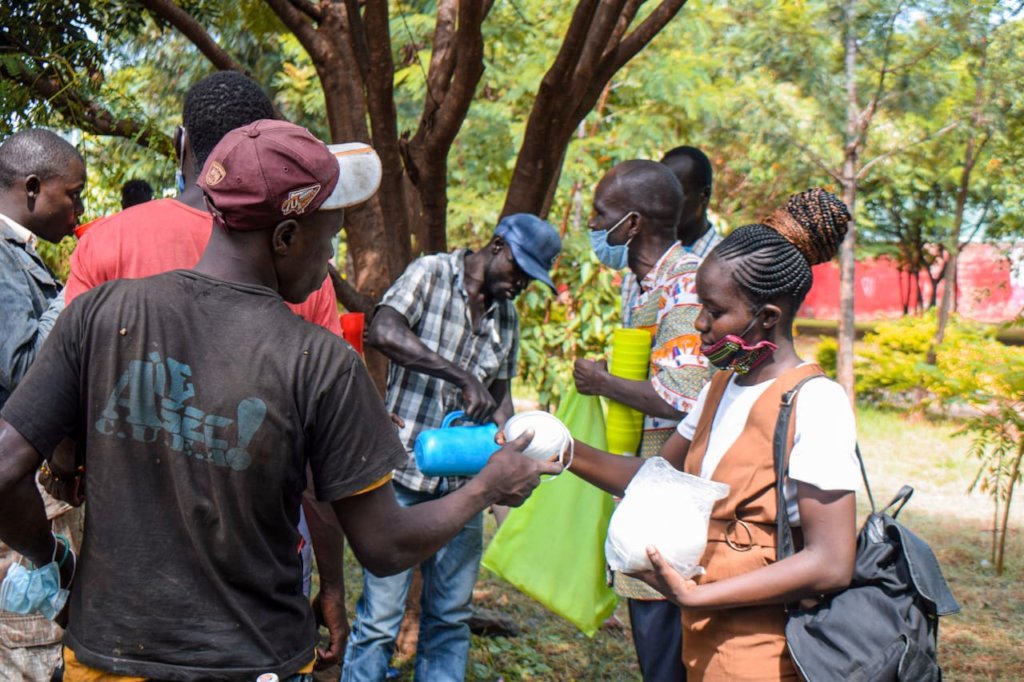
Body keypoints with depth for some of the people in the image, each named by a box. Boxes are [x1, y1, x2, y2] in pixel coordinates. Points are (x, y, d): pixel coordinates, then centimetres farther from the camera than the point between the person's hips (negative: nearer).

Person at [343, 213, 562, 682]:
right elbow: (383, 332, -24)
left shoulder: (507, 316, 13)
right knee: (380, 617, -3)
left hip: (462, 480, 6)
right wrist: (463, 377, -28)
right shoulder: (431, 274, -6)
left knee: (450, 616, 12)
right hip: (403, 474, -6)